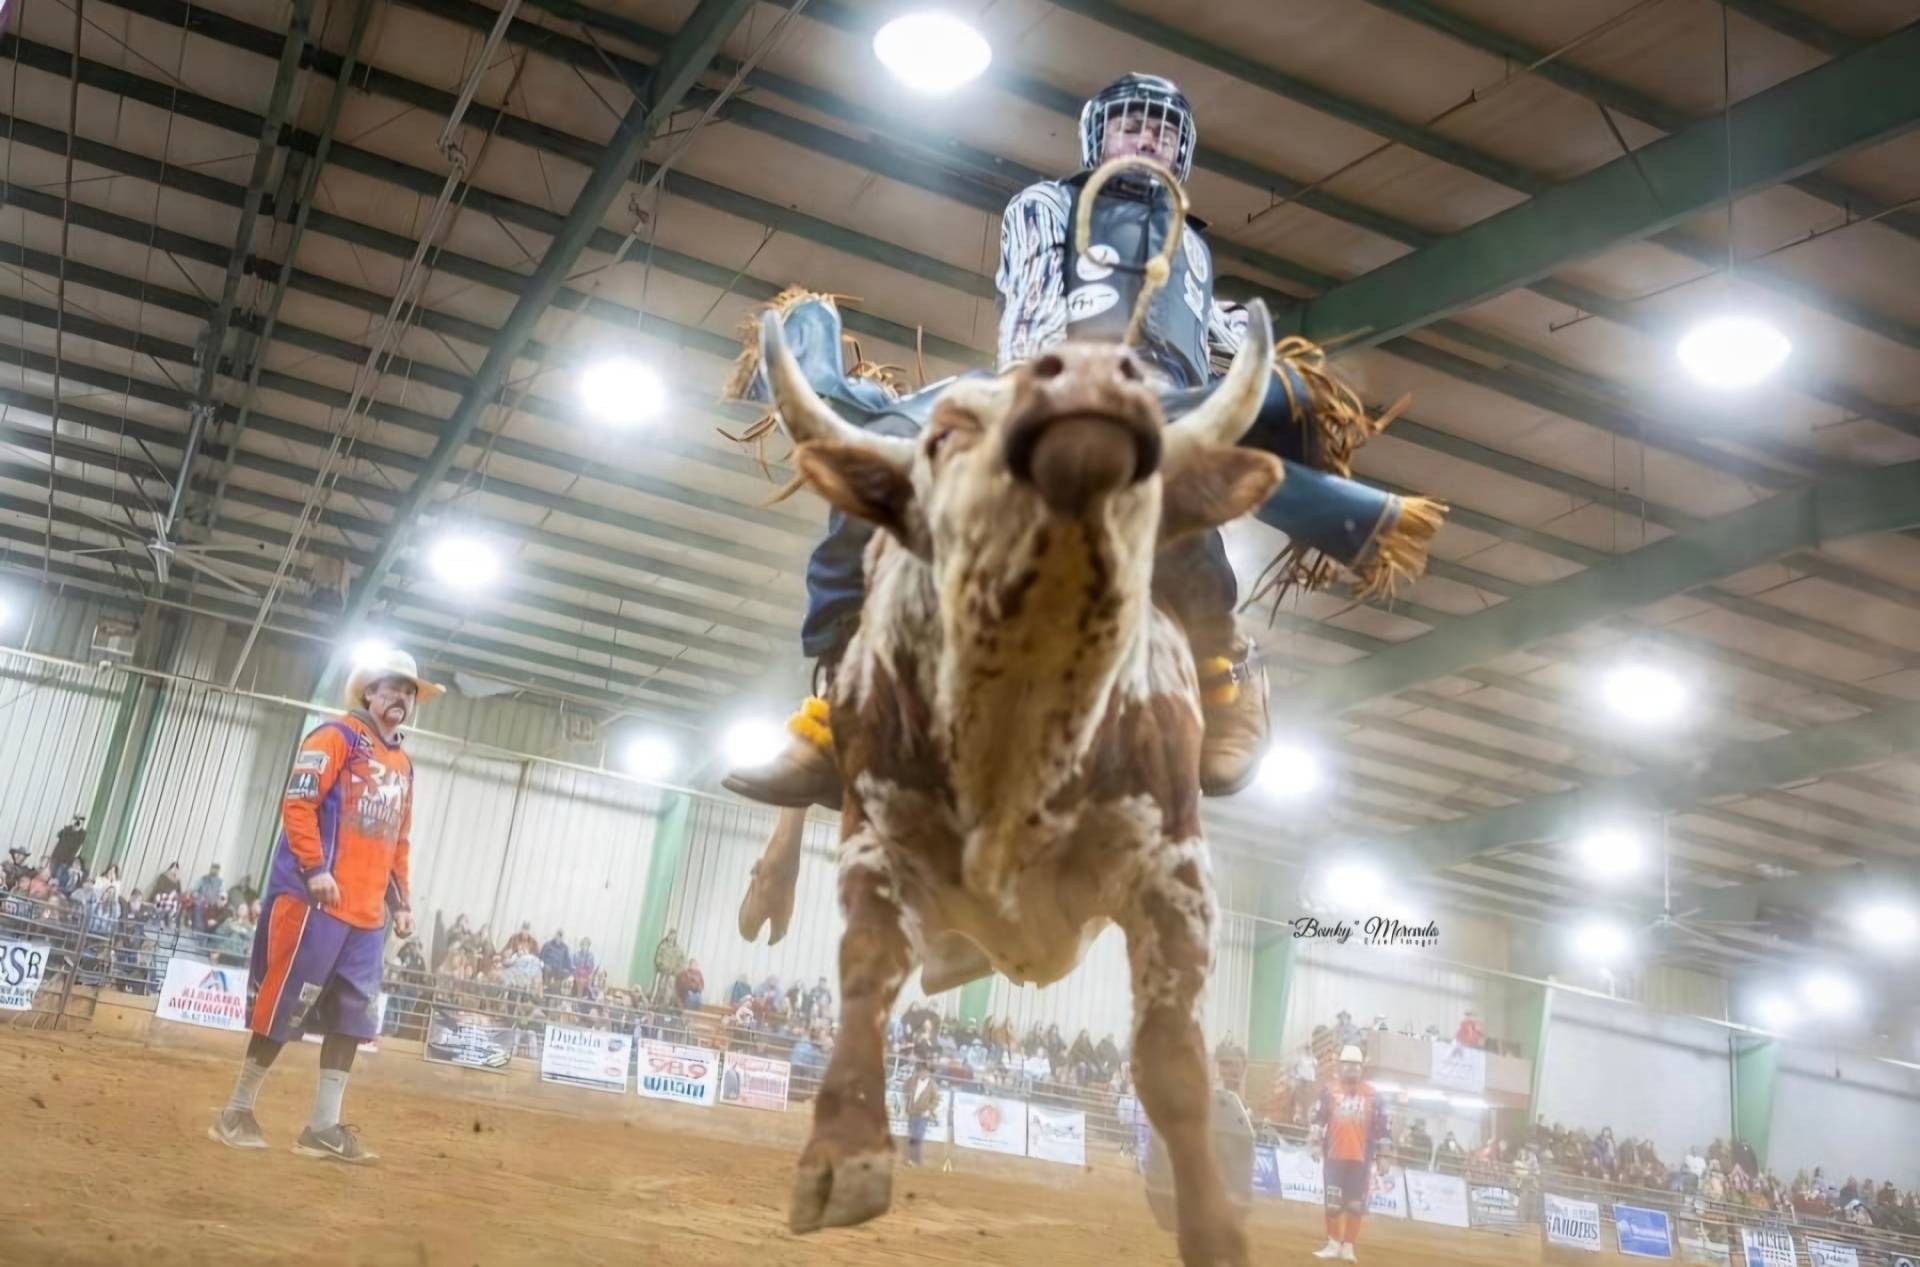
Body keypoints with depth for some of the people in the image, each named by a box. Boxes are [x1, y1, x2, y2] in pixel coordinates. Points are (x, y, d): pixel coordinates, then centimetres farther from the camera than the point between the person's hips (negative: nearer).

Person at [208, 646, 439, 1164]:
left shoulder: (403, 765, 19)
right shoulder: (336, 737, -3)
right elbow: (297, 803, -12)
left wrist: (399, 901, 15)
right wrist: (314, 868, -21)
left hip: (367, 914, 8)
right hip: (315, 899, -7)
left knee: (351, 1018, 5)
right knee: (284, 1003, -3)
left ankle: (324, 1127, 10)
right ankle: (237, 1112, 10)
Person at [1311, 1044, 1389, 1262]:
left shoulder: (1373, 1095, 5)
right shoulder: (1329, 1090, 4)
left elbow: (1381, 1127, 7)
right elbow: (1318, 1118, 1)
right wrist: (1316, 1142, -7)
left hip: (1360, 1158, 0)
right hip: (1334, 1156, 0)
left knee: (1356, 1205, 2)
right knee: (1332, 1203, 5)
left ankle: (1348, 1246, 12)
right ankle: (1333, 1244, 17)